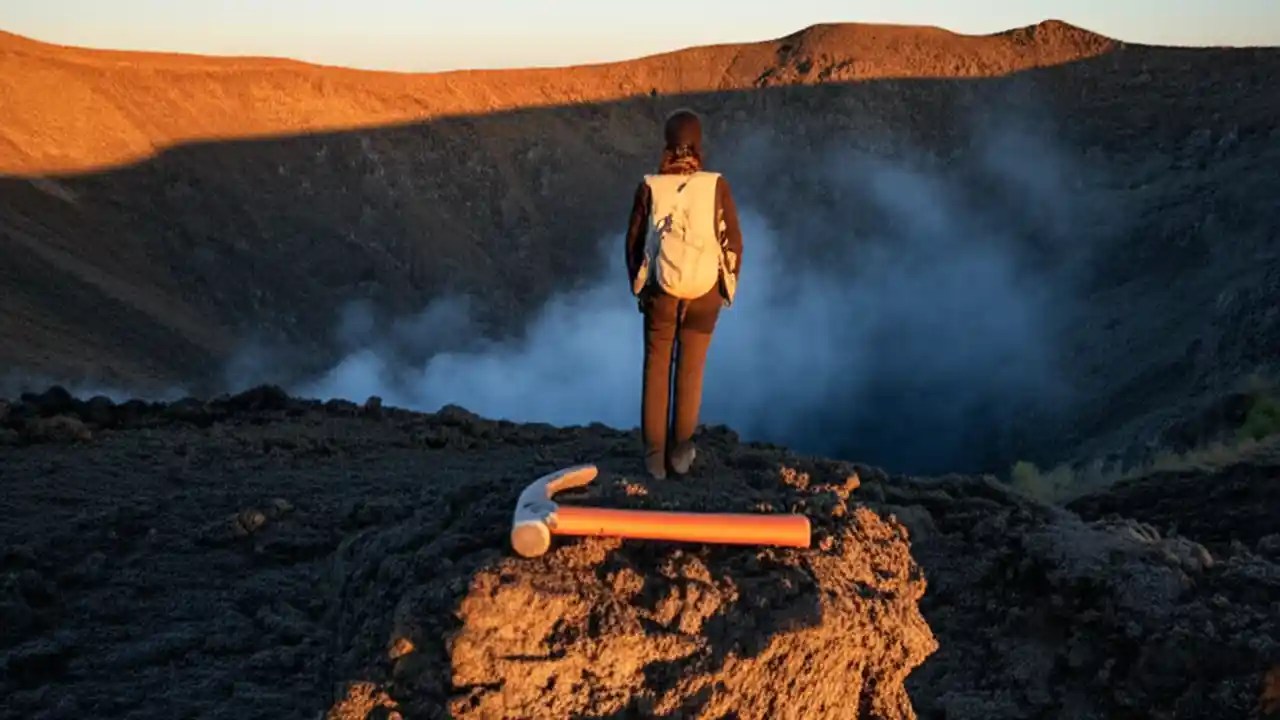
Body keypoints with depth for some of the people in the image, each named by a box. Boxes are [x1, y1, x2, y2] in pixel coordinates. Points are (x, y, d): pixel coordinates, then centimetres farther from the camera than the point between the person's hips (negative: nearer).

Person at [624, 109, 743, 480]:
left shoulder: (650, 186, -10)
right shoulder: (716, 185, -11)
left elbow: (635, 241, -2)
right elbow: (732, 241, -6)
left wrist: (638, 285, 14)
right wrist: (728, 287, 9)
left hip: (661, 290, 0)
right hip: (703, 291, 0)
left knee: (656, 368, 11)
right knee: (691, 368, 13)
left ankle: (654, 453, 13)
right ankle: (680, 450, 18)